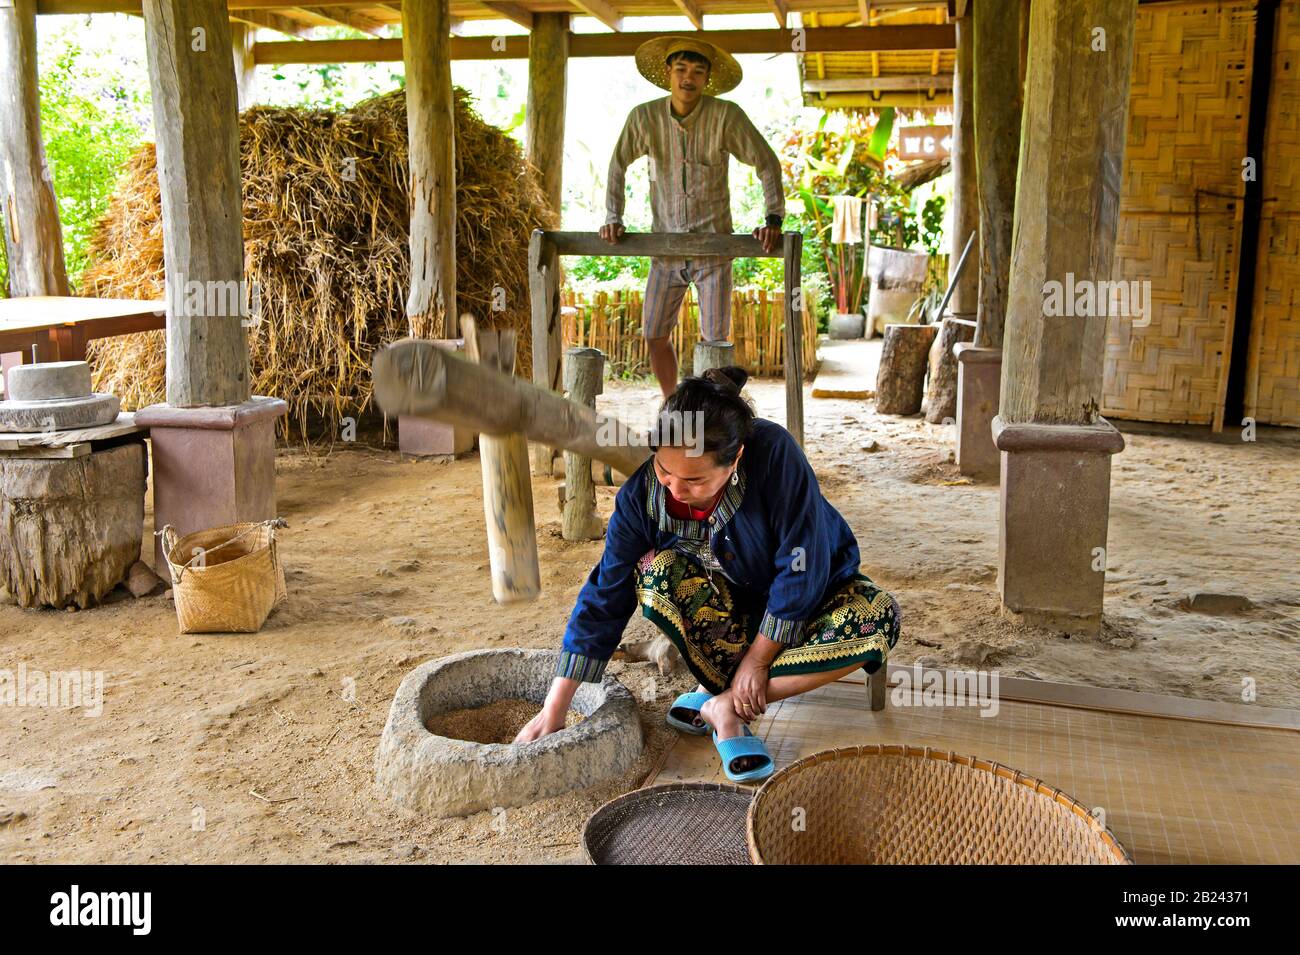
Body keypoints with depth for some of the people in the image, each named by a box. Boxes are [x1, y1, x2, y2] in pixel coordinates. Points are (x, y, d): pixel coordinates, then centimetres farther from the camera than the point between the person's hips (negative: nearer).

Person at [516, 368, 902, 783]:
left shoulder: (773, 453, -33)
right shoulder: (641, 495, -23)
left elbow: (801, 570, -27)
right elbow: (603, 600, -19)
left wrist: (757, 660, -20)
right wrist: (553, 710, -20)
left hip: (811, 596, -1)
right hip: (734, 604, 1)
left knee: (879, 619, -33)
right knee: (656, 570, -30)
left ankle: (721, 701, -21)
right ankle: (730, 715, -16)